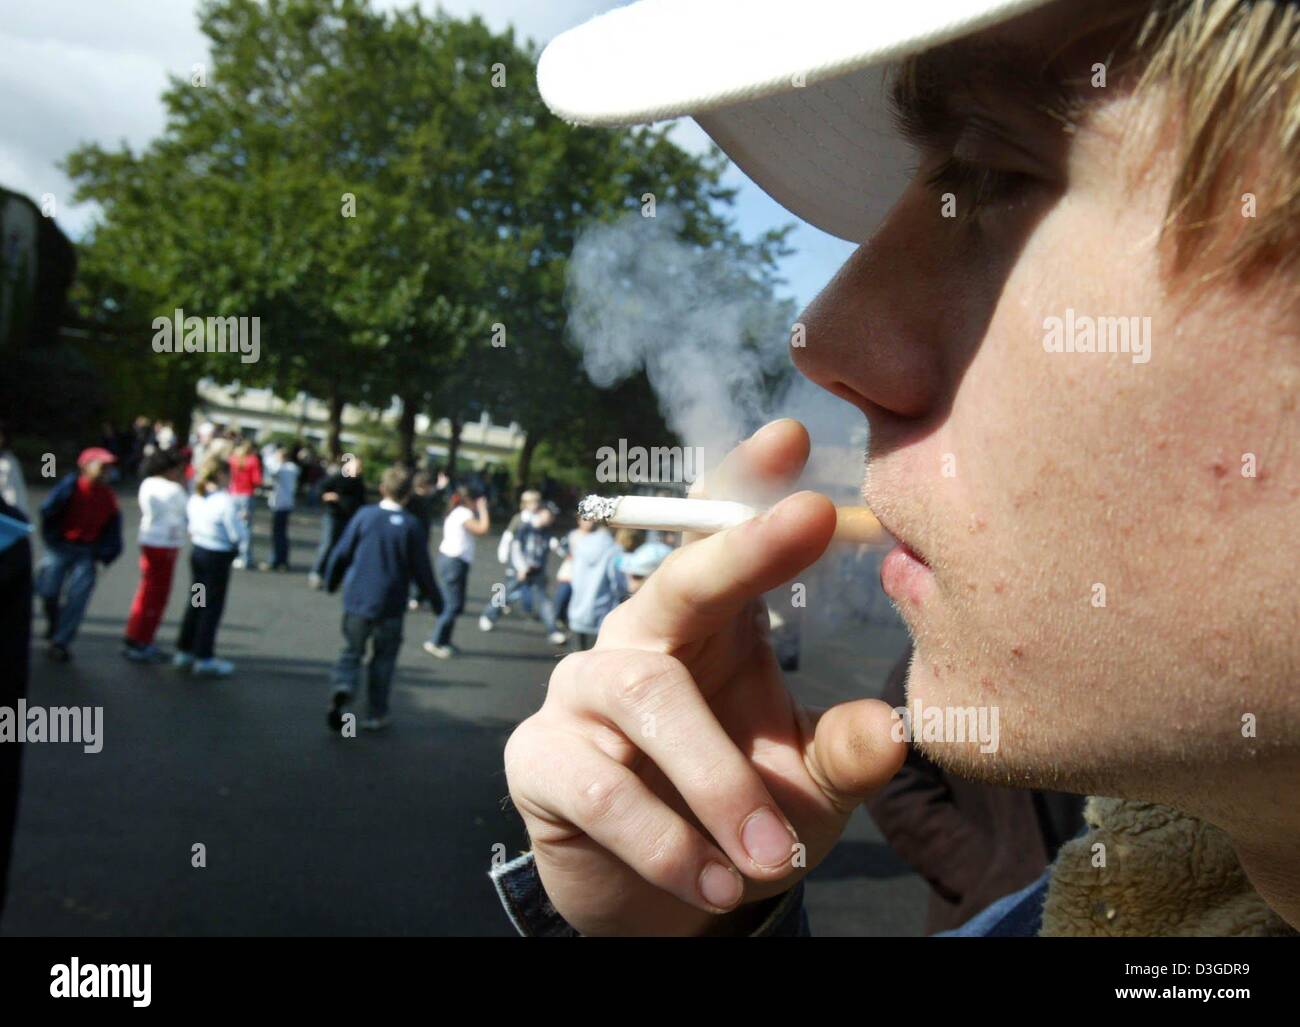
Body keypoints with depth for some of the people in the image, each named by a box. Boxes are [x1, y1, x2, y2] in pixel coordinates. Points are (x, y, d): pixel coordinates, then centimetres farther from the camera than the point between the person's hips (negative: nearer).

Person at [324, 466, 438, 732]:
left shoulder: (364, 515, -4)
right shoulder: (411, 525, -9)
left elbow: (341, 553, 0)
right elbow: (421, 569, -5)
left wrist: (331, 581, 17)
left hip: (356, 599, 1)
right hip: (390, 604, -1)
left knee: (352, 651, 15)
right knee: (383, 659, 14)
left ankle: (342, 688, -12)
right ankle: (376, 714, 19)